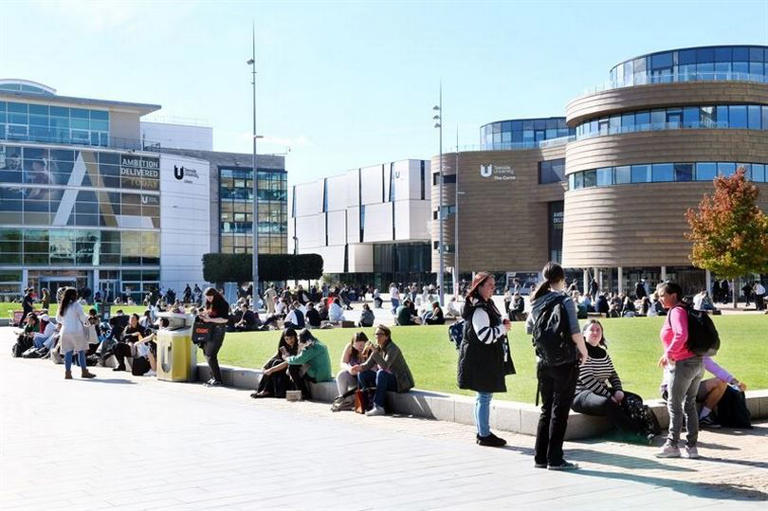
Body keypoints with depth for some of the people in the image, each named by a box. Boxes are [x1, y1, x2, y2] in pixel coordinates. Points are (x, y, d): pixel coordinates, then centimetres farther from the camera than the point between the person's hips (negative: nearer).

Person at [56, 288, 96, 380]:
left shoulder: (62, 306, 8)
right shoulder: (76, 305, -9)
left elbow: (58, 319, 15)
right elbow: (83, 317, -10)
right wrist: (87, 318, 11)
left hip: (65, 330, 5)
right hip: (76, 330, -5)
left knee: (68, 352, 5)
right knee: (81, 351, 2)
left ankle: (67, 372, 2)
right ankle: (84, 371, 3)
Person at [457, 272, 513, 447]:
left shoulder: (488, 305, 15)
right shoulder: (478, 310, -18)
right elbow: (485, 335, -26)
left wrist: (502, 323, 8)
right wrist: (503, 328, -13)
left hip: (487, 359, 11)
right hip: (480, 359, -11)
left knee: (483, 396, 16)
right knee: (484, 397, -5)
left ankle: (482, 432, 24)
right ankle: (484, 435, 1)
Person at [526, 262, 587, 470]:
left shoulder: (536, 303, 5)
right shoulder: (565, 301, -12)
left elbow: (529, 329, 17)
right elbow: (575, 333, -17)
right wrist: (584, 352, -3)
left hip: (543, 363, 6)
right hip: (565, 362, -6)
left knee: (546, 409, 14)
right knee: (560, 411, 2)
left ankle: (540, 457, 17)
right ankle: (555, 459, 5)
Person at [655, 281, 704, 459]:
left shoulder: (676, 311, -13)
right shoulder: (684, 310, 15)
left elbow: (681, 335, -29)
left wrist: (668, 353, -19)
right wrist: (670, 353, 18)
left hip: (683, 364, -9)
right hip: (697, 362, 9)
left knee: (674, 405, 0)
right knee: (690, 405, 12)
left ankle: (672, 445, 5)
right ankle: (691, 446, 14)